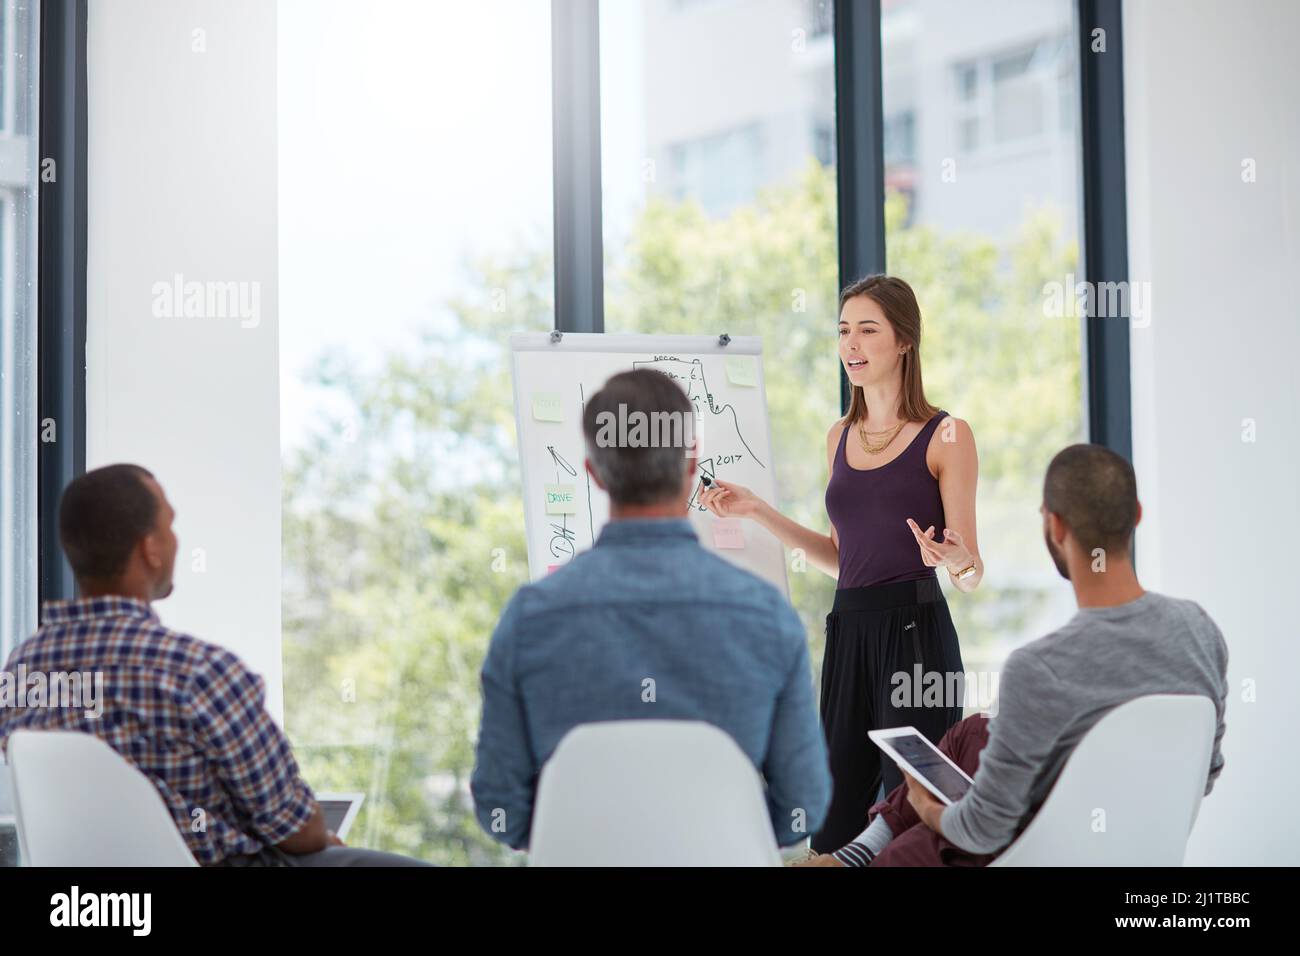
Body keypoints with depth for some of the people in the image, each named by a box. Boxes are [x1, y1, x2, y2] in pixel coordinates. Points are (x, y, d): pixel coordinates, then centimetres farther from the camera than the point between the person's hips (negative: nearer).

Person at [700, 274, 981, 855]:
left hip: (915, 634, -6)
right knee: (834, 827, 6)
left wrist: (956, 562, -27)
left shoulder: (946, 436, -4)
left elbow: (971, 575, -4)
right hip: (848, 633, 6)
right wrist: (757, 512, 15)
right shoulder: (841, 438, 14)